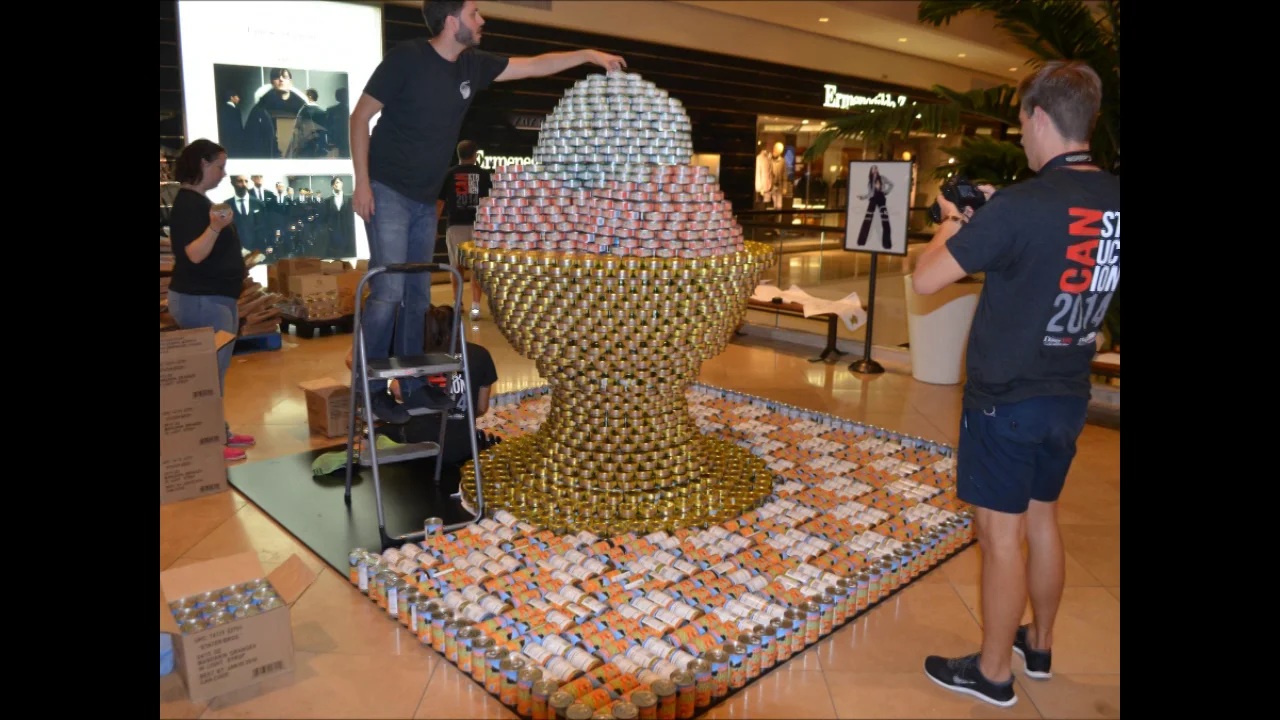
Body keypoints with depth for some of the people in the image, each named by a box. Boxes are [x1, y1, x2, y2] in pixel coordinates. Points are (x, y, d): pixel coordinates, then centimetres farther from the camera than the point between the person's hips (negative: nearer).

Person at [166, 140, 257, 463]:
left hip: (216, 297, 11)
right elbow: (194, 254, -27)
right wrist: (215, 227, -41)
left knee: (217, 369, 14)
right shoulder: (188, 203, -16)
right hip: (200, 300, -11)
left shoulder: (199, 201, 14)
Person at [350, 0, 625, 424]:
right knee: (389, 292, -11)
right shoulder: (406, 58, -12)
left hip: (425, 199, 7)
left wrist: (588, 55, 9)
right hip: (388, 191, -6)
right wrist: (362, 182, -14)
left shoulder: (472, 66, 5)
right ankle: (372, 391, 0)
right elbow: (361, 116, -9)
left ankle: (412, 387, 17)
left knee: (417, 295, 8)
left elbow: (533, 66, 14)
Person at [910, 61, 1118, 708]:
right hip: (1069, 397, 8)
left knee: (1001, 536, 5)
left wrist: (951, 226, 0)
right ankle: (1039, 645, 39)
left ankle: (992, 673, 20)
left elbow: (926, 279, -19)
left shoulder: (1019, 207, -23)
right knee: (1042, 520, 21)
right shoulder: (1112, 204, 0)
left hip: (1007, 400, -7)